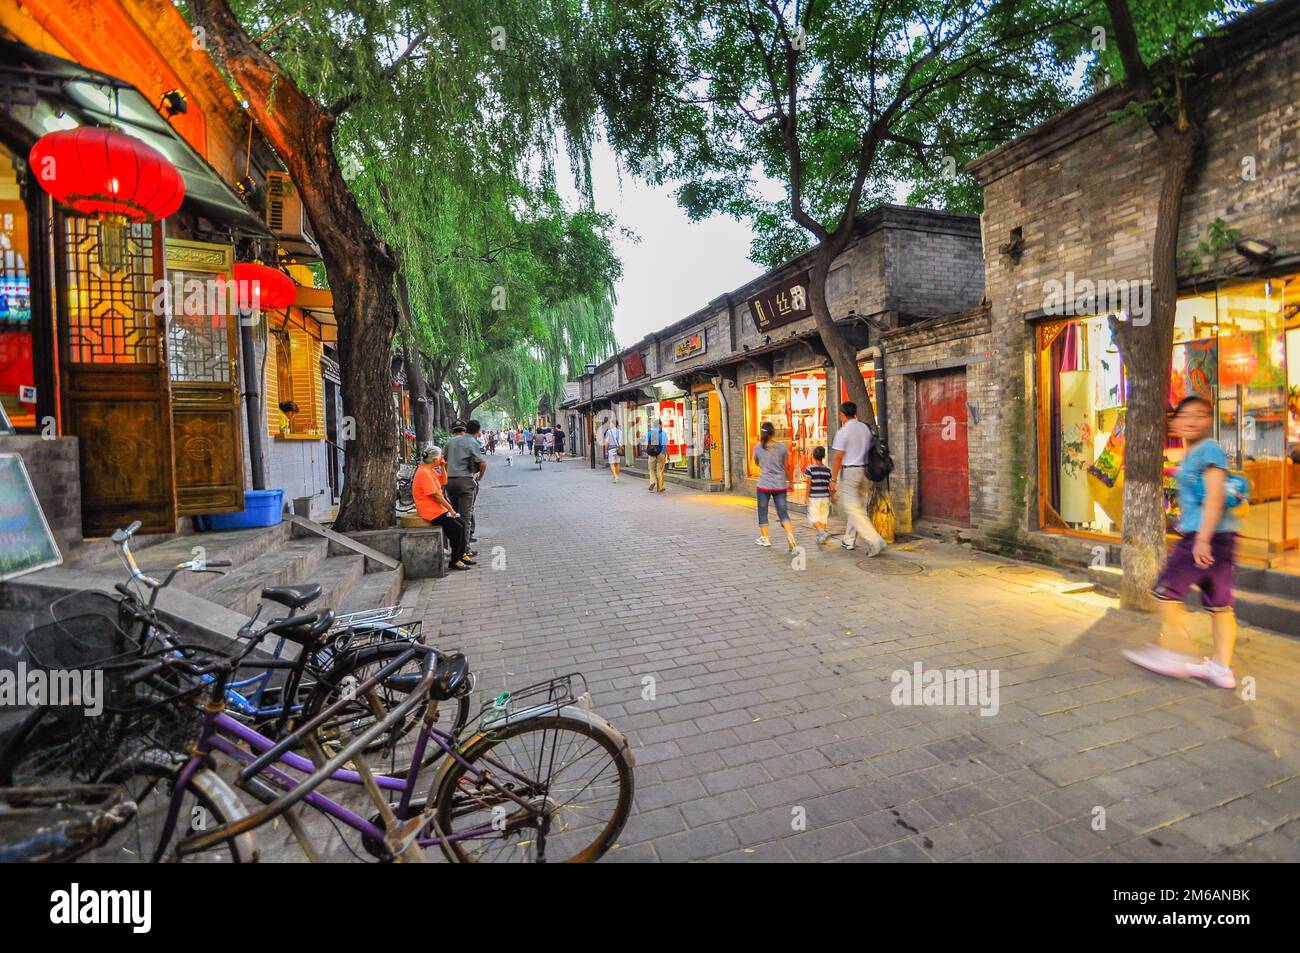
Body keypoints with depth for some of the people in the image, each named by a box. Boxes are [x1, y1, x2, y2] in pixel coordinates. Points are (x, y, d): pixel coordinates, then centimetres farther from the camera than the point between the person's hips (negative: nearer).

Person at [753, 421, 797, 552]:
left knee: (763, 512, 13)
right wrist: (789, 482, 18)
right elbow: (787, 467, 5)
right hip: (780, 485, 1)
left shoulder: (758, 448, -4)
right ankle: (790, 534, -14)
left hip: (764, 485, -1)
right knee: (783, 512, 5)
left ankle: (764, 538, 18)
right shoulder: (782, 447, -3)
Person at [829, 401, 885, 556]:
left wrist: (833, 480, -8)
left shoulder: (843, 432, -10)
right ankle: (849, 540, 26)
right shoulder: (866, 428, 9)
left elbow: (838, 457, -12)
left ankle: (875, 541, -17)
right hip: (866, 470, 7)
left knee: (853, 508, -5)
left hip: (850, 471, -7)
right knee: (858, 506, 16)